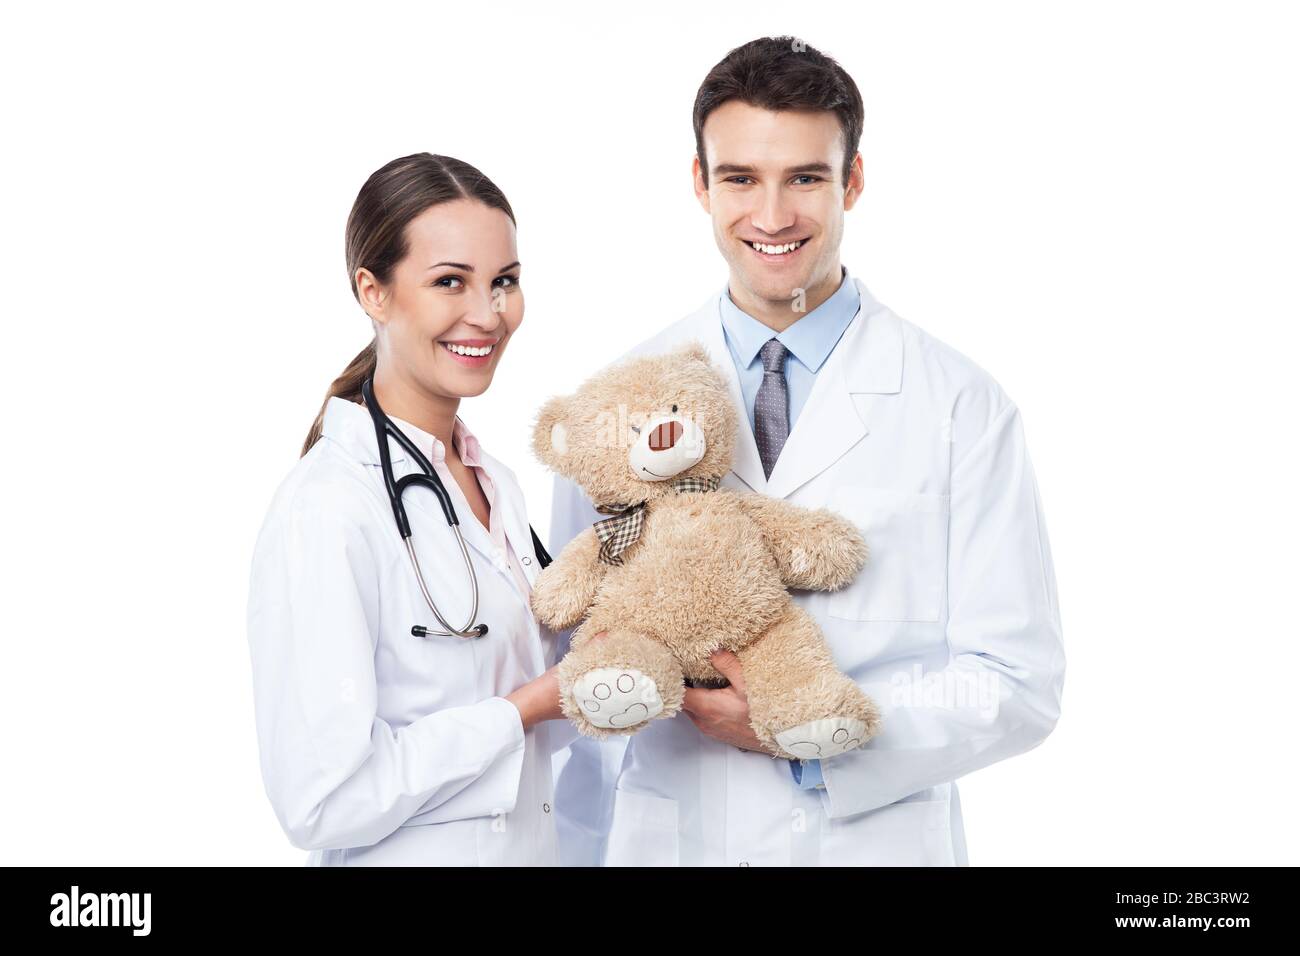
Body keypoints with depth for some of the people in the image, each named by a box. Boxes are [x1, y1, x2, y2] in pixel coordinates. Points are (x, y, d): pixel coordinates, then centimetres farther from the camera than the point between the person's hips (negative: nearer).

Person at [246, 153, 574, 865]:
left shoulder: (495, 485, 4)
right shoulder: (326, 509, -22)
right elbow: (321, 800, -25)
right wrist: (530, 706, -19)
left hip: (531, 844, 8)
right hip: (413, 856, -7)